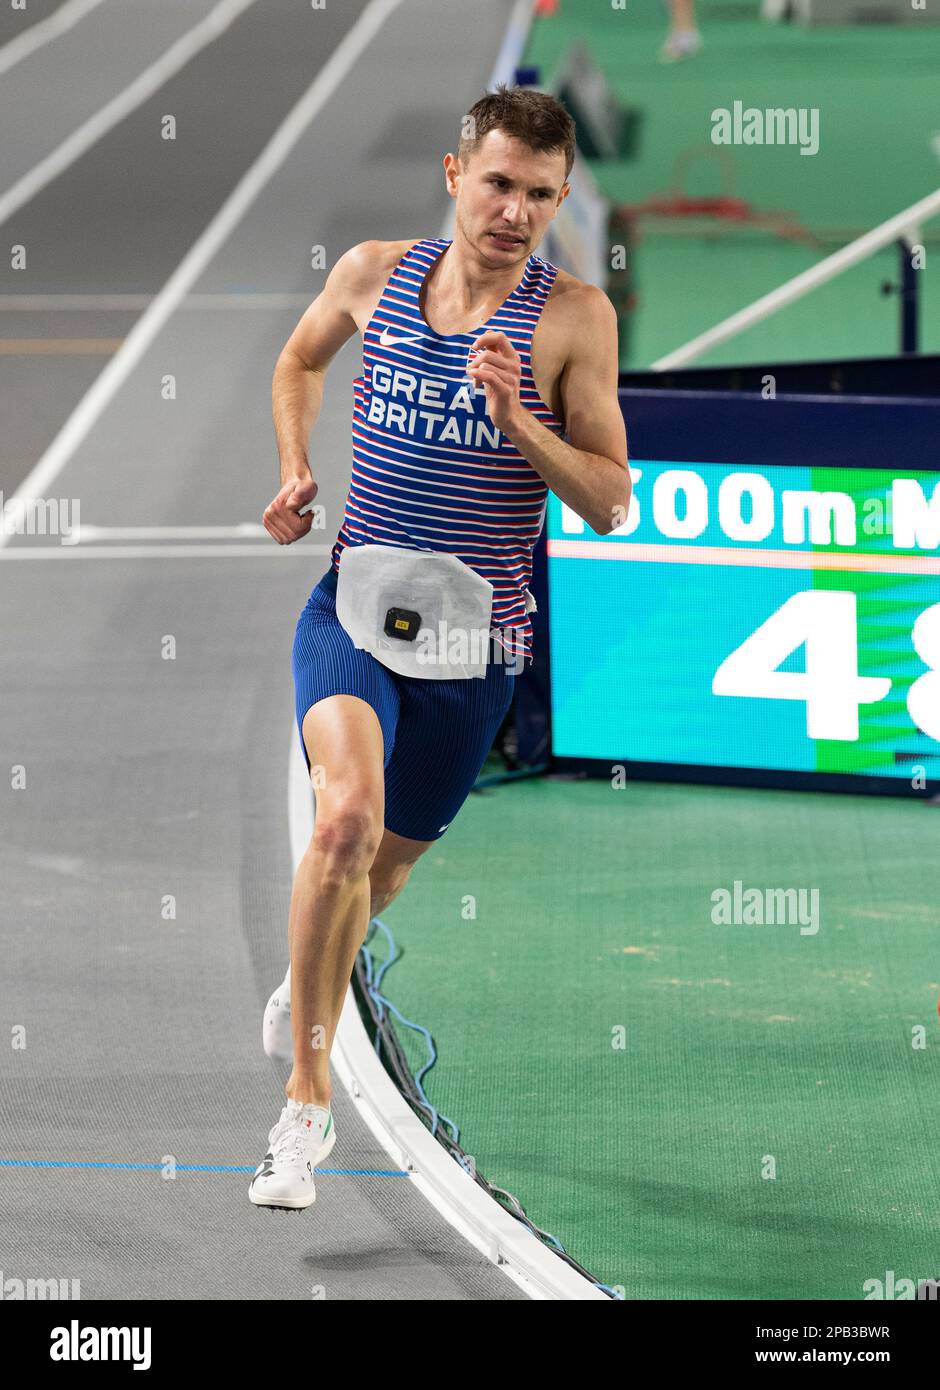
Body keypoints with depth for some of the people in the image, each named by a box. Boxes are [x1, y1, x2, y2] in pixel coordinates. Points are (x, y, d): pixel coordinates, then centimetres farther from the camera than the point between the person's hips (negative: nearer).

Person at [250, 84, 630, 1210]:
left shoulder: (572, 316, -7)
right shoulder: (374, 273, 0)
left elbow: (611, 503, -8)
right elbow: (299, 361, 23)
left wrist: (517, 424, -22)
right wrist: (295, 469, 7)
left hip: (476, 642, 1)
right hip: (352, 607, 0)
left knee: (381, 864, 16)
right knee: (348, 815, -27)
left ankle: (304, 986, 53)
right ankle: (309, 1092, -17)